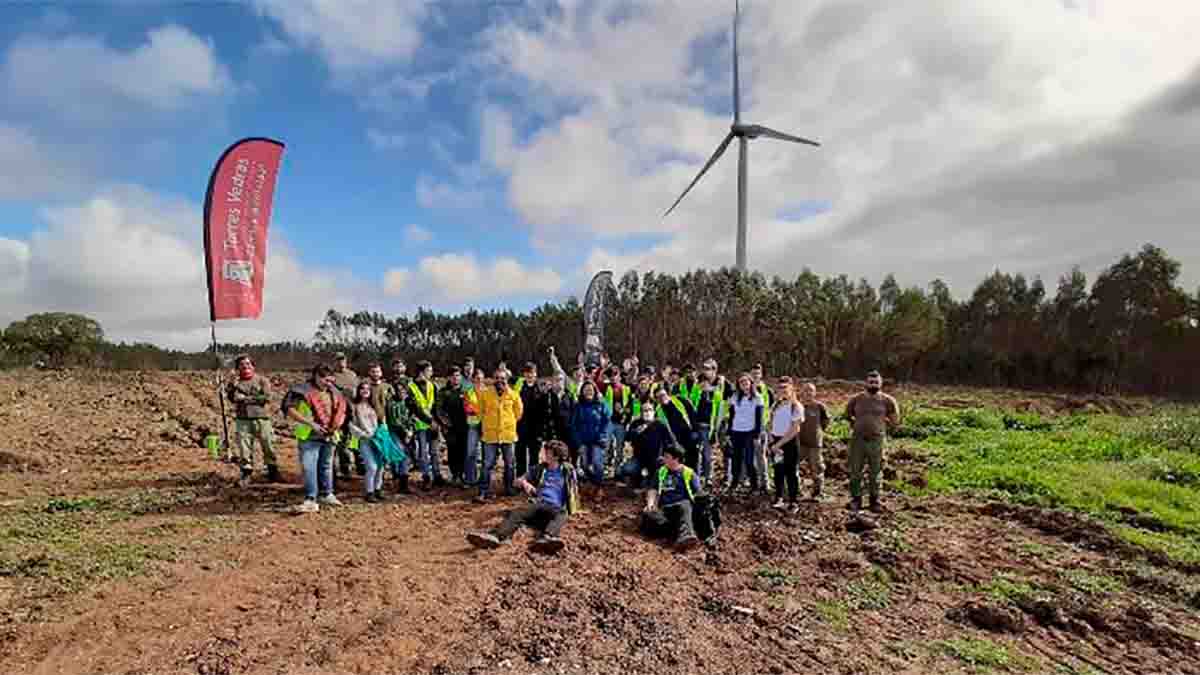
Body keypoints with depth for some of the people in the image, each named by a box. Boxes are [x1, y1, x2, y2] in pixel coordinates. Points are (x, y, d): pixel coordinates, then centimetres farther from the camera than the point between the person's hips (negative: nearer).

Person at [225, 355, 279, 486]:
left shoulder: (262, 380, 6)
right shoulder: (235, 382, 12)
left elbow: (266, 397, -7)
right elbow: (231, 397, -1)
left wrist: (246, 398, -7)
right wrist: (232, 386, -16)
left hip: (261, 418, -2)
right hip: (242, 420, 2)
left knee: (268, 446, 3)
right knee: (244, 447, 2)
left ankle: (273, 471, 15)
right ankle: (246, 473, 11)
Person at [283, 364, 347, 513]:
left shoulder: (333, 392, 8)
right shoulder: (303, 390, -11)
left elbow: (341, 410, 20)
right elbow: (290, 410, -17)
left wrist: (336, 426, 3)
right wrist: (311, 423, -20)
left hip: (329, 436, 5)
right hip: (309, 436, -5)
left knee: (326, 466, 17)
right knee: (309, 467, -9)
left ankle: (326, 494, 31)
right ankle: (310, 500, -5)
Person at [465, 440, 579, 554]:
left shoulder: (568, 470, 10)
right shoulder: (540, 468, 17)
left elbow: (574, 491, 17)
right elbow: (518, 480, 21)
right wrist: (524, 483, -3)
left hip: (557, 508, -3)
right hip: (538, 504, 4)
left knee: (561, 516, -41)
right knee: (516, 513, -29)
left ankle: (546, 539, -73)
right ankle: (494, 536, -57)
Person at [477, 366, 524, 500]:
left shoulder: (513, 394, -2)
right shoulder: (485, 393, -3)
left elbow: (518, 411, 11)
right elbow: (481, 411, 9)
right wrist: (487, 422, 9)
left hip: (508, 434, 1)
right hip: (490, 434, -1)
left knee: (509, 463, 13)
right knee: (488, 464, -3)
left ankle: (509, 488, 28)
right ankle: (484, 491, 4)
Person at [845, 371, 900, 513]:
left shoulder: (887, 401, -1)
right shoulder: (856, 399, 2)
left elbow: (895, 421, 11)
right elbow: (848, 414, 19)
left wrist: (881, 426, 5)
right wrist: (855, 425, 7)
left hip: (877, 441, -1)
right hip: (858, 440, 1)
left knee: (875, 473, 9)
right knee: (855, 472, 5)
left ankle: (875, 500, 21)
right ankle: (856, 499, 17)